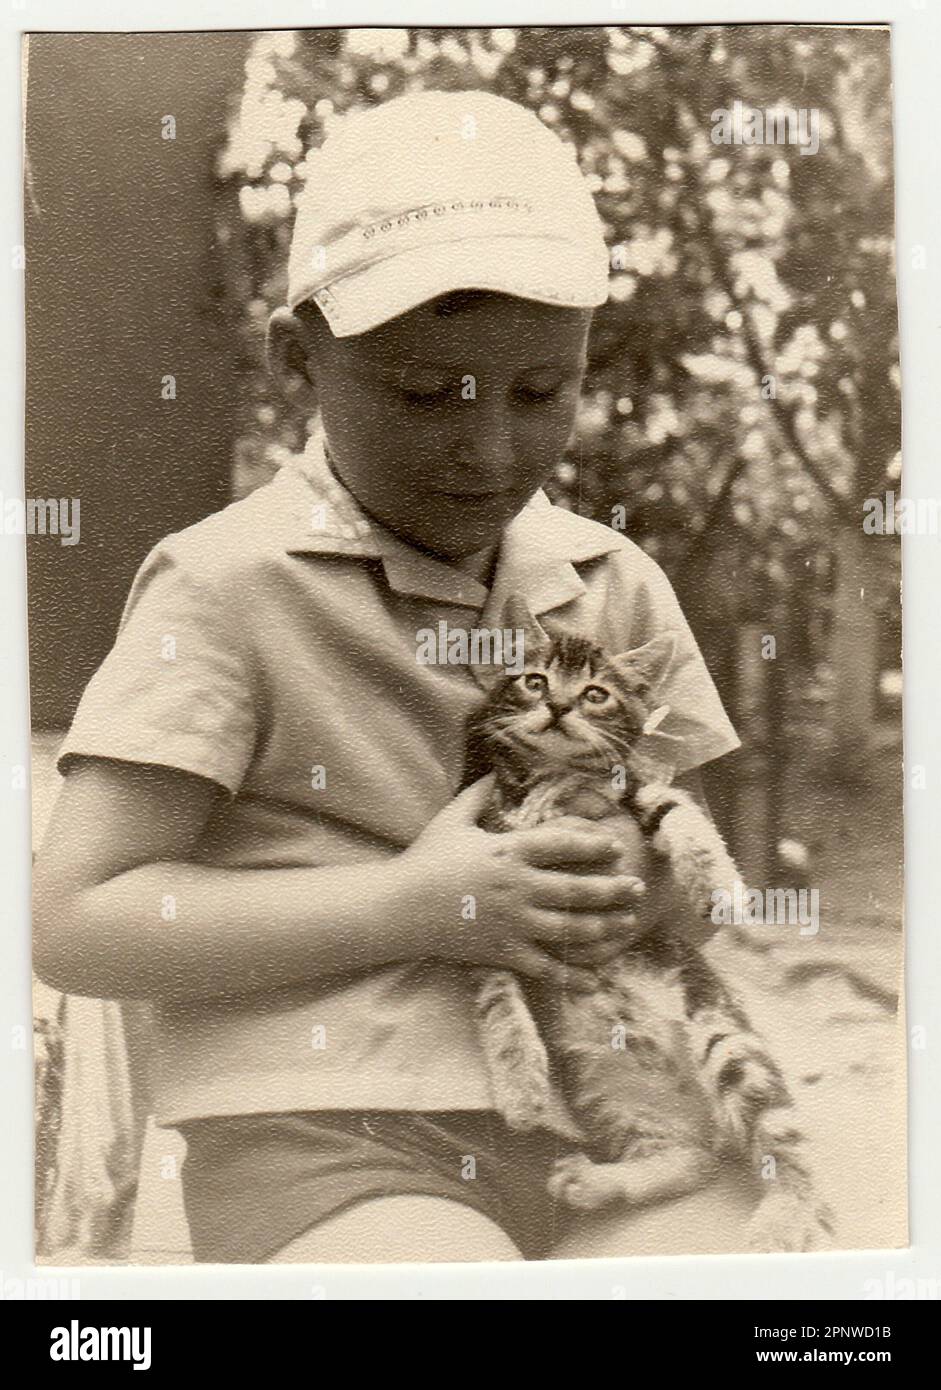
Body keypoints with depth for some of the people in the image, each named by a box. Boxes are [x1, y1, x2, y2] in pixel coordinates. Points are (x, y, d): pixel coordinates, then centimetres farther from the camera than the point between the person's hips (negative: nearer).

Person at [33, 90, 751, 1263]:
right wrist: (409, 906, -15)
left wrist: (649, 890, -6)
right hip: (330, 1158, -5)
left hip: (609, 1144, 5)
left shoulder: (618, 586, 9)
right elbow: (73, 924, -10)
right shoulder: (230, 589, -6)